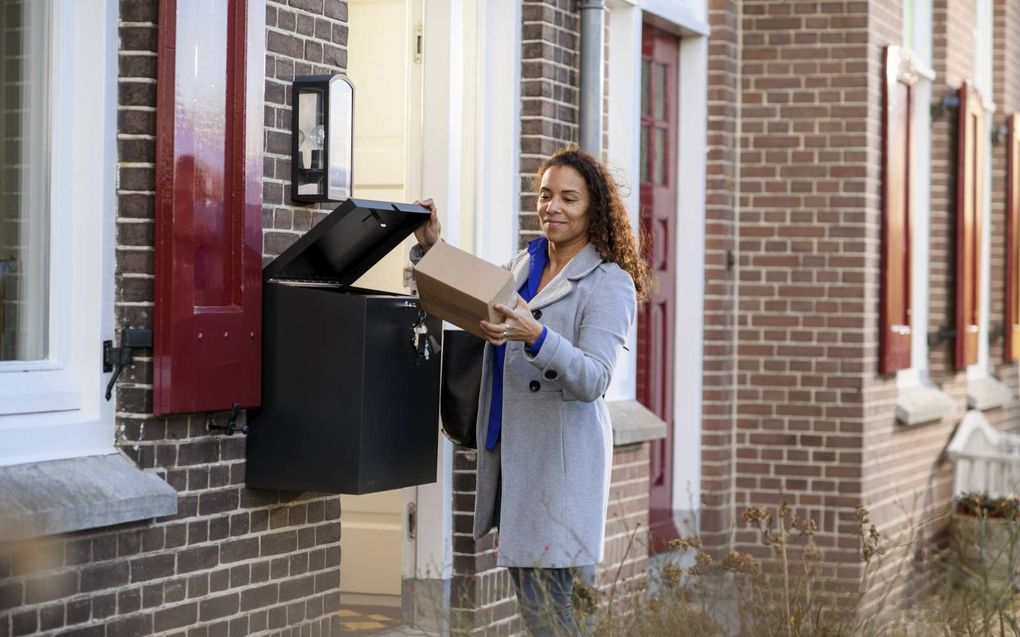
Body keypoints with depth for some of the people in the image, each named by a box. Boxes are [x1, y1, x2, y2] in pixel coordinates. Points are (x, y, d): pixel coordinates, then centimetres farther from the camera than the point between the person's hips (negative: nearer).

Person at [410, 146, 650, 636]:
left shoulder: (610, 284, -8)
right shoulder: (524, 264, 13)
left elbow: (594, 380, -19)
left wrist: (535, 336, -34)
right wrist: (431, 249, 8)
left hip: (560, 456, -7)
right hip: (509, 449, 7)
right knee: (527, 596, 9)